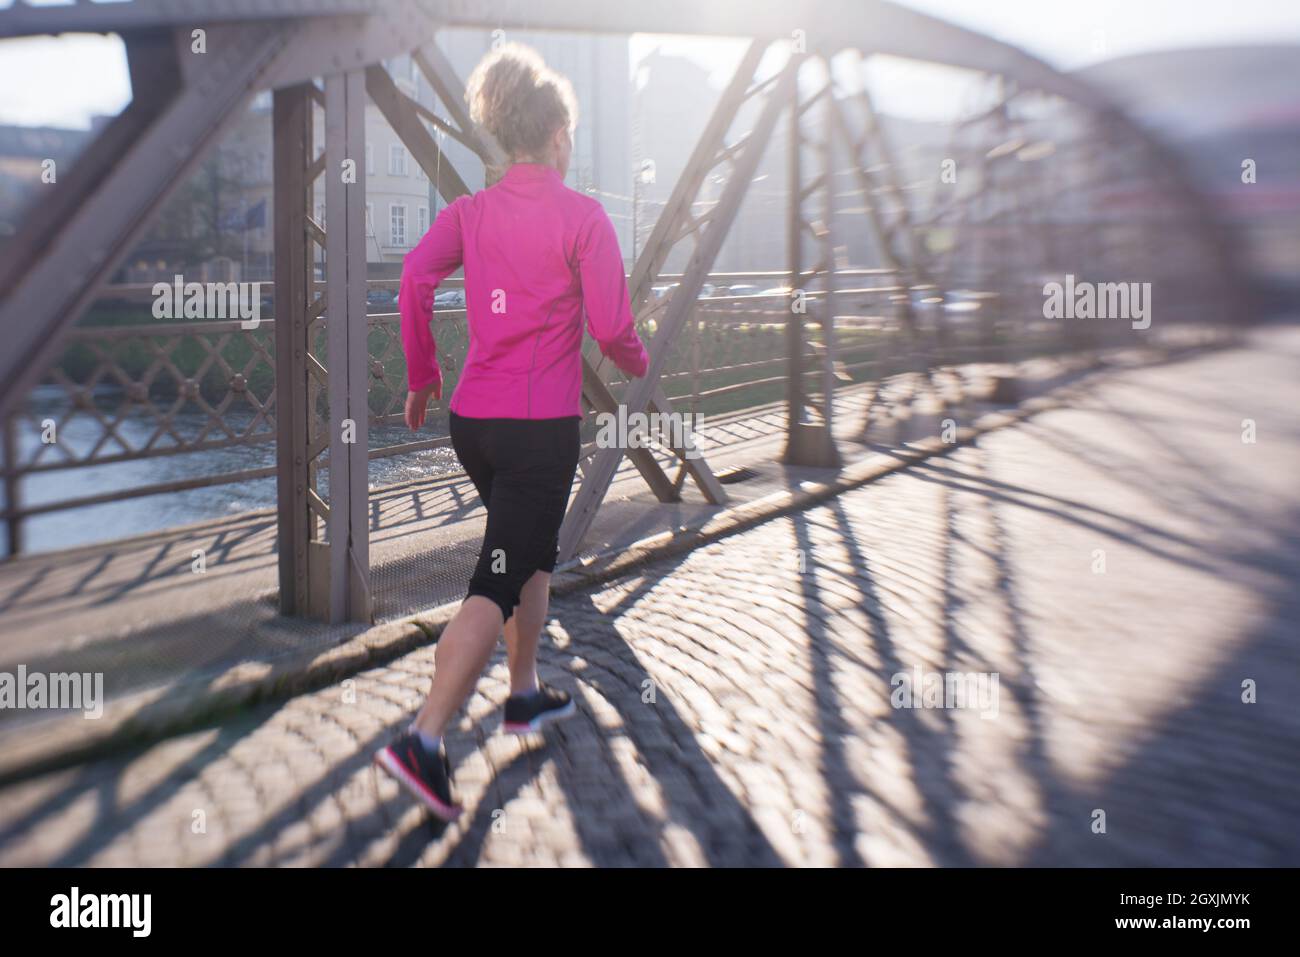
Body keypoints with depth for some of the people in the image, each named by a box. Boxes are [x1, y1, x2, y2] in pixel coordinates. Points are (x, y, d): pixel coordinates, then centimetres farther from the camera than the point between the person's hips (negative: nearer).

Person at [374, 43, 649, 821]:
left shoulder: (471, 211, 7)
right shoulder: (583, 215, -7)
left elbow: (415, 276, -7)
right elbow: (611, 327, -11)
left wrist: (422, 375, 3)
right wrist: (638, 362, 11)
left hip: (472, 419, 6)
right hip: (543, 426, -6)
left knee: (535, 552, 25)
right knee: (497, 585, -6)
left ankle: (526, 695, 35)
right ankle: (424, 743, -12)